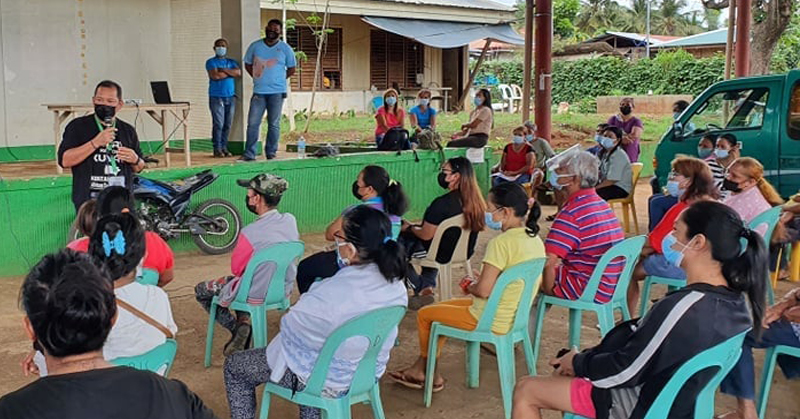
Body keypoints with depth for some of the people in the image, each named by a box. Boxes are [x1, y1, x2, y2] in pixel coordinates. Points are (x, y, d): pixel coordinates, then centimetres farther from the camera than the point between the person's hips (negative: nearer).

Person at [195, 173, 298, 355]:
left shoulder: (251, 232, -28)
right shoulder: (291, 221, -10)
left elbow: (236, 268, -14)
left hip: (257, 295, -6)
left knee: (201, 290, 16)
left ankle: (236, 327, 1)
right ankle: (243, 320, 18)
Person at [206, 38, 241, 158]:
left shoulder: (231, 62, 17)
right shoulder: (211, 62, 4)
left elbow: (238, 73, -1)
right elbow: (215, 76, -13)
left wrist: (224, 70, -8)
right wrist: (230, 73, -2)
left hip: (230, 96, 4)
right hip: (216, 97, -4)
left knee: (228, 124, 4)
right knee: (218, 124, -8)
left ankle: (224, 147, 11)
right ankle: (217, 149, -3)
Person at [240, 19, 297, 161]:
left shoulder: (285, 48, 2)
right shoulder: (255, 46, 6)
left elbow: (292, 69, 9)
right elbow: (248, 64, 16)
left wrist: (278, 79, 5)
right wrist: (258, 78, 7)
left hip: (277, 92, -2)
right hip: (258, 92, 2)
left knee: (274, 124, 3)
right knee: (252, 123, -2)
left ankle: (271, 153, 11)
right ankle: (249, 154, 3)